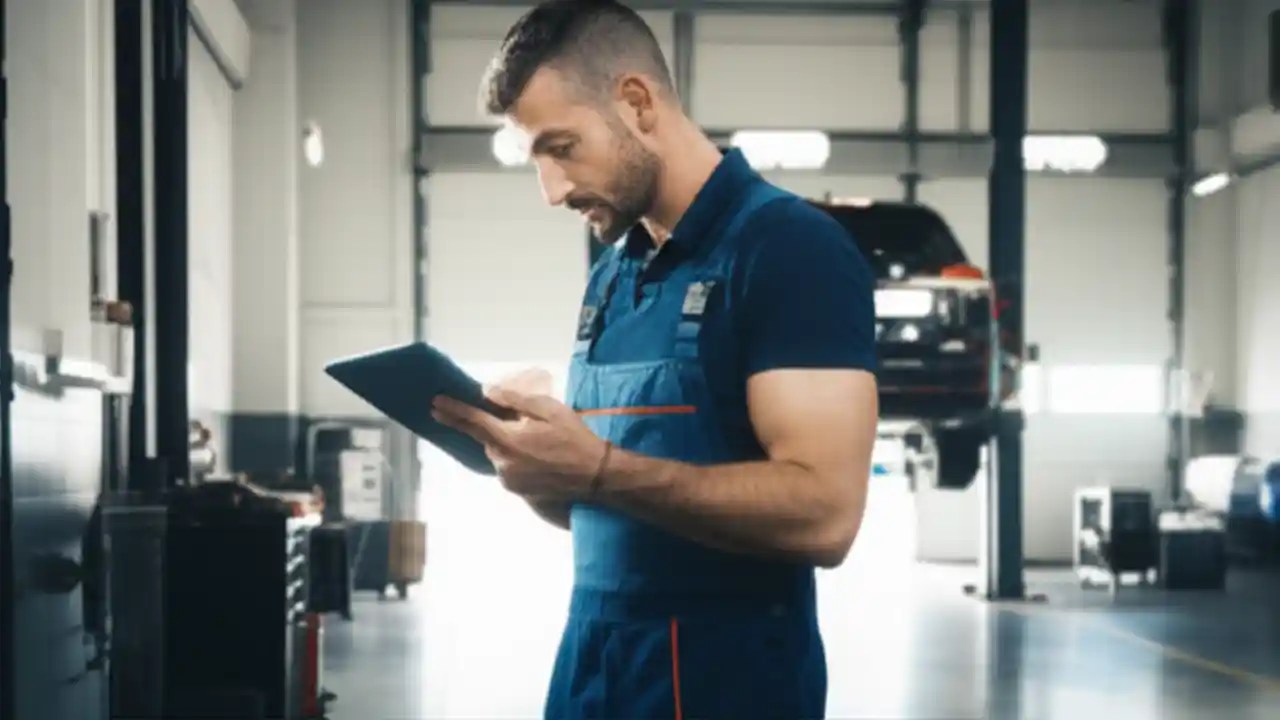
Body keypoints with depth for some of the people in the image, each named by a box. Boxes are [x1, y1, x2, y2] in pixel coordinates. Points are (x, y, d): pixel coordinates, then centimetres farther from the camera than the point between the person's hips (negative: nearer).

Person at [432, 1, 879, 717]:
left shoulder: (790, 246, -12)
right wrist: (526, 454, -3)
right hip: (591, 659, 7)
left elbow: (823, 511, -22)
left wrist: (595, 468, -25)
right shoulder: (612, 275, 13)